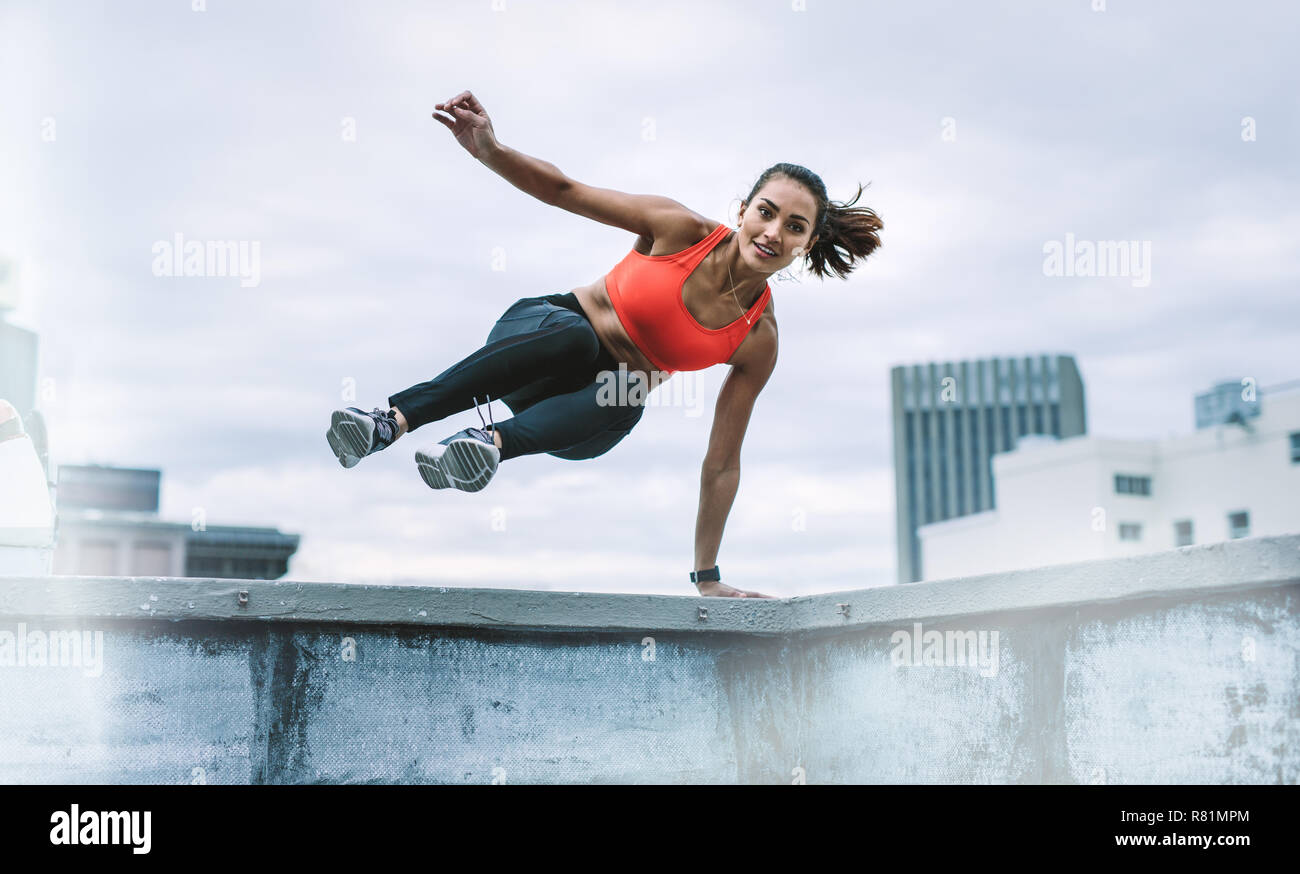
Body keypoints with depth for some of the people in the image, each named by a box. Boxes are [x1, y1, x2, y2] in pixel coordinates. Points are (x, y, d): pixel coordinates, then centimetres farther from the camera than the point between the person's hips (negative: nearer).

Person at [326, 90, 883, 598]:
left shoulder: (759, 341, -9)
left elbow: (722, 462, -4)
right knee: (577, 336, -39)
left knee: (622, 403, -36)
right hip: (537, 333, -1)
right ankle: (392, 419, -46)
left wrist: (707, 577, -3)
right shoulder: (680, 229, -13)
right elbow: (565, 191, -11)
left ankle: (491, 441, -54)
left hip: (598, 412, 1)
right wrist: (490, 150, -29)